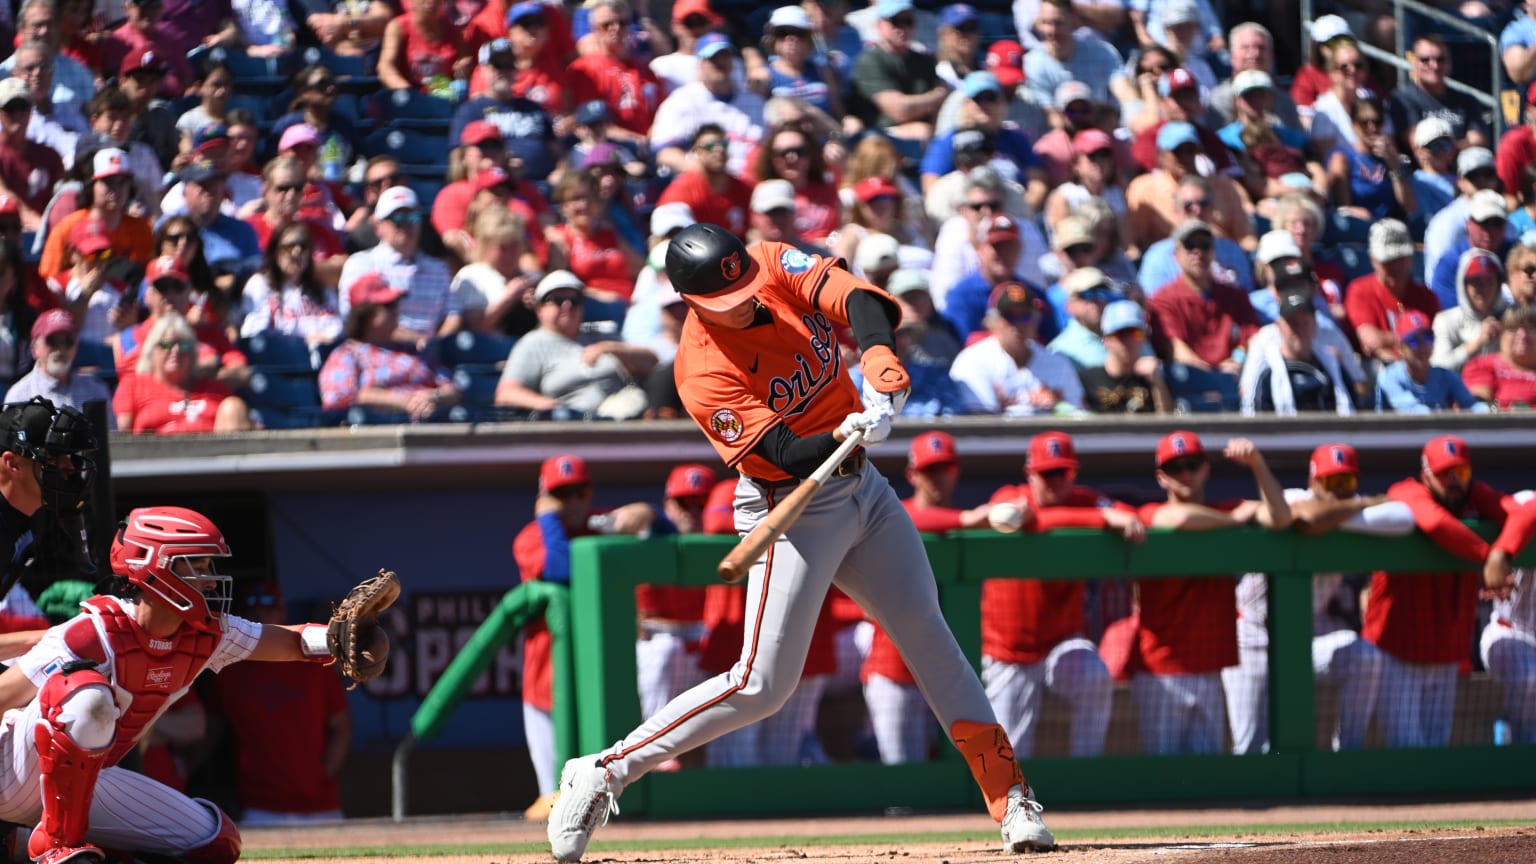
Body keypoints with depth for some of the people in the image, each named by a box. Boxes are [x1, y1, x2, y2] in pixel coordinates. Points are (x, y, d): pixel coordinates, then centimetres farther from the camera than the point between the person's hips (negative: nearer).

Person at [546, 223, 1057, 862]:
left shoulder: (775, 266, -9)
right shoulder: (704, 375, -24)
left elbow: (860, 300, -21)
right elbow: (786, 455, -29)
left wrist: (878, 356, -40)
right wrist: (845, 436, -48)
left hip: (861, 487, 6)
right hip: (792, 512, -6)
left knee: (927, 632, 7)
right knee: (762, 684, -11)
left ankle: (1010, 798, 13)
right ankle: (605, 773, -2)